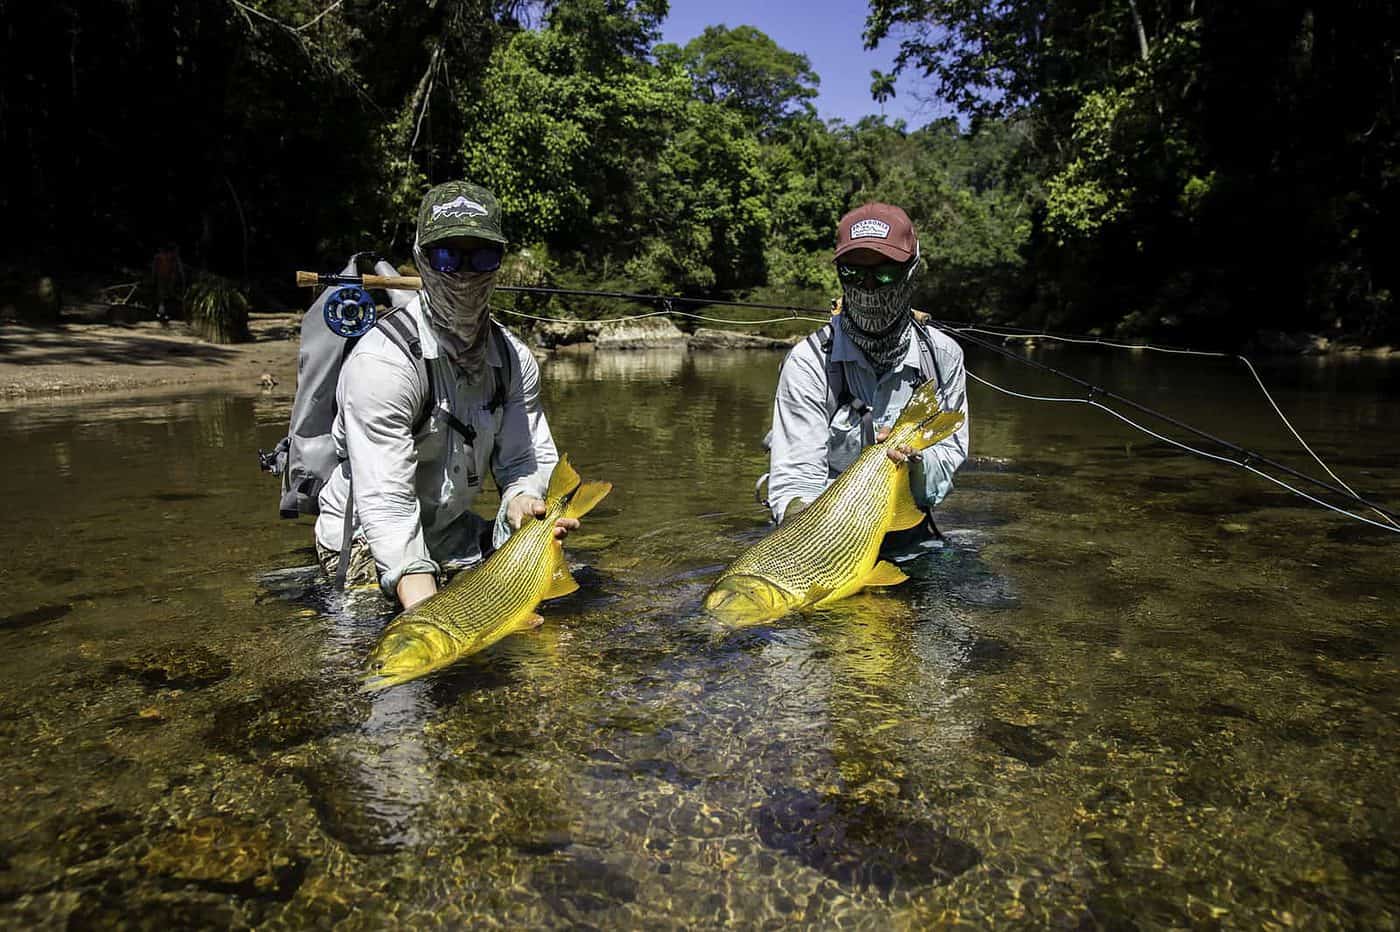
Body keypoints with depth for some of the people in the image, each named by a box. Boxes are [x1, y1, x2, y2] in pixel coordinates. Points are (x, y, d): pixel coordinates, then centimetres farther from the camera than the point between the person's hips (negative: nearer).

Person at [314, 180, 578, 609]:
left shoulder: (514, 358, -4)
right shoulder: (381, 360, -26)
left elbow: (528, 462, -1)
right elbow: (385, 502, -31)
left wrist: (521, 503, -27)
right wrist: (426, 608, -44)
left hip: (457, 534, 5)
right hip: (369, 543, -5)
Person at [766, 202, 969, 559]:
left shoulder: (943, 355, 1)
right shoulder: (809, 361, -10)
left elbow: (952, 453, 5)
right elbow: (794, 478, -14)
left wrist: (916, 461, -19)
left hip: (913, 543, 3)